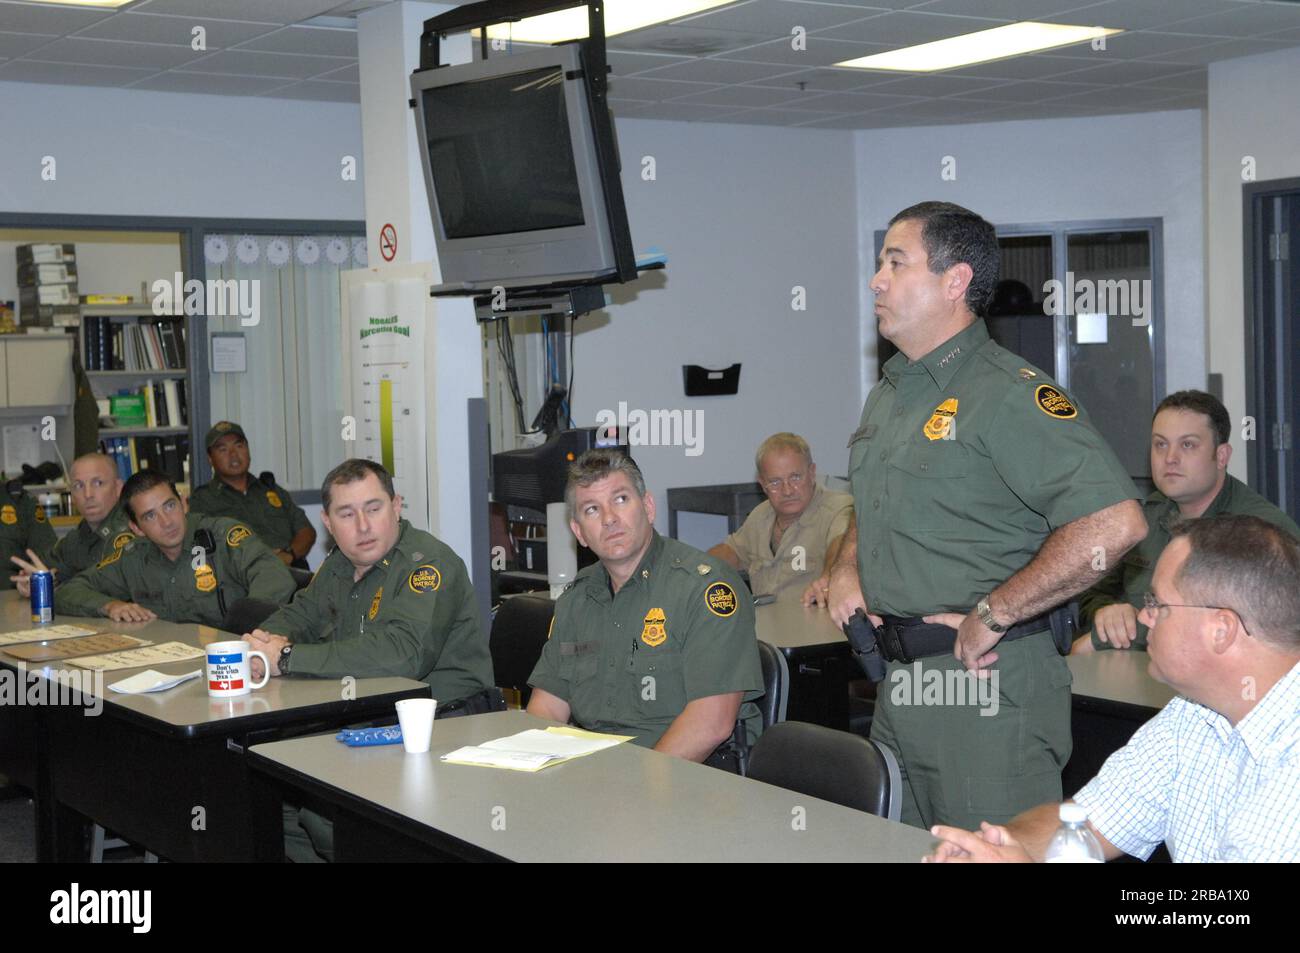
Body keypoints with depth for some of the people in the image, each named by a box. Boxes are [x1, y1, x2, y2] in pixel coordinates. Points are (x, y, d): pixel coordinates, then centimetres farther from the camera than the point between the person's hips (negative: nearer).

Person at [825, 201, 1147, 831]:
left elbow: (1113, 524, -26)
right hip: (898, 680, 9)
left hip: (986, 682, -9)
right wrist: (847, 566, 10)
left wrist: (993, 616, -21)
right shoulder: (888, 394, 15)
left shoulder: (1009, 394, -15)